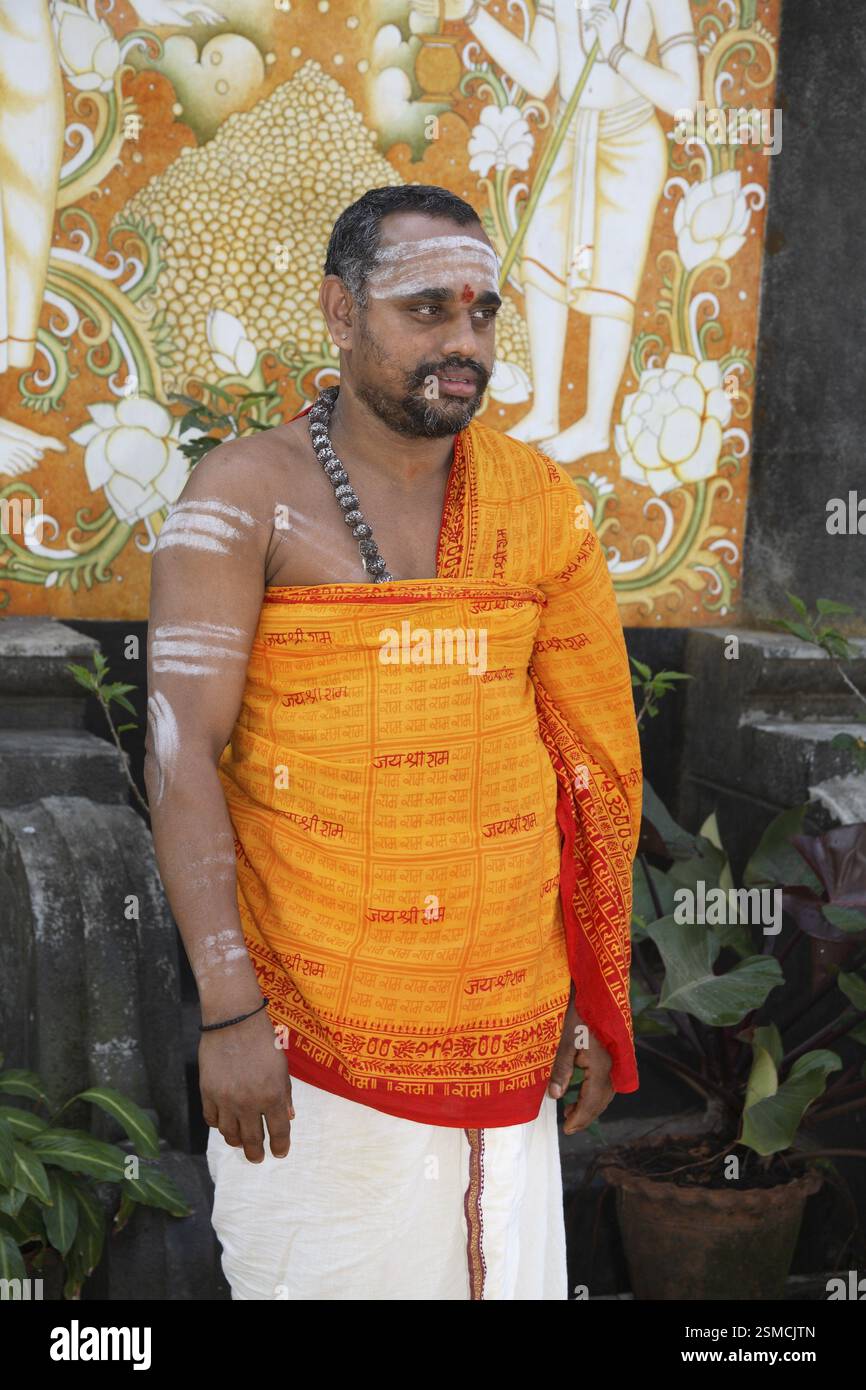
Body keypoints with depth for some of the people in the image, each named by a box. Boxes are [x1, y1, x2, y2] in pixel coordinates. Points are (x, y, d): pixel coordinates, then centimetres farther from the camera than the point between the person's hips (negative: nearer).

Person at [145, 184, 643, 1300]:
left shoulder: (538, 506, 2)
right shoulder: (246, 494, -7)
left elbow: (590, 755, 7)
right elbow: (181, 749, -13)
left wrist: (599, 995, 8)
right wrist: (228, 1010, -18)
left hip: (503, 1019, 3)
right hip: (305, 1017, -2)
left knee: (500, 1267, 10)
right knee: (307, 1269, 8)